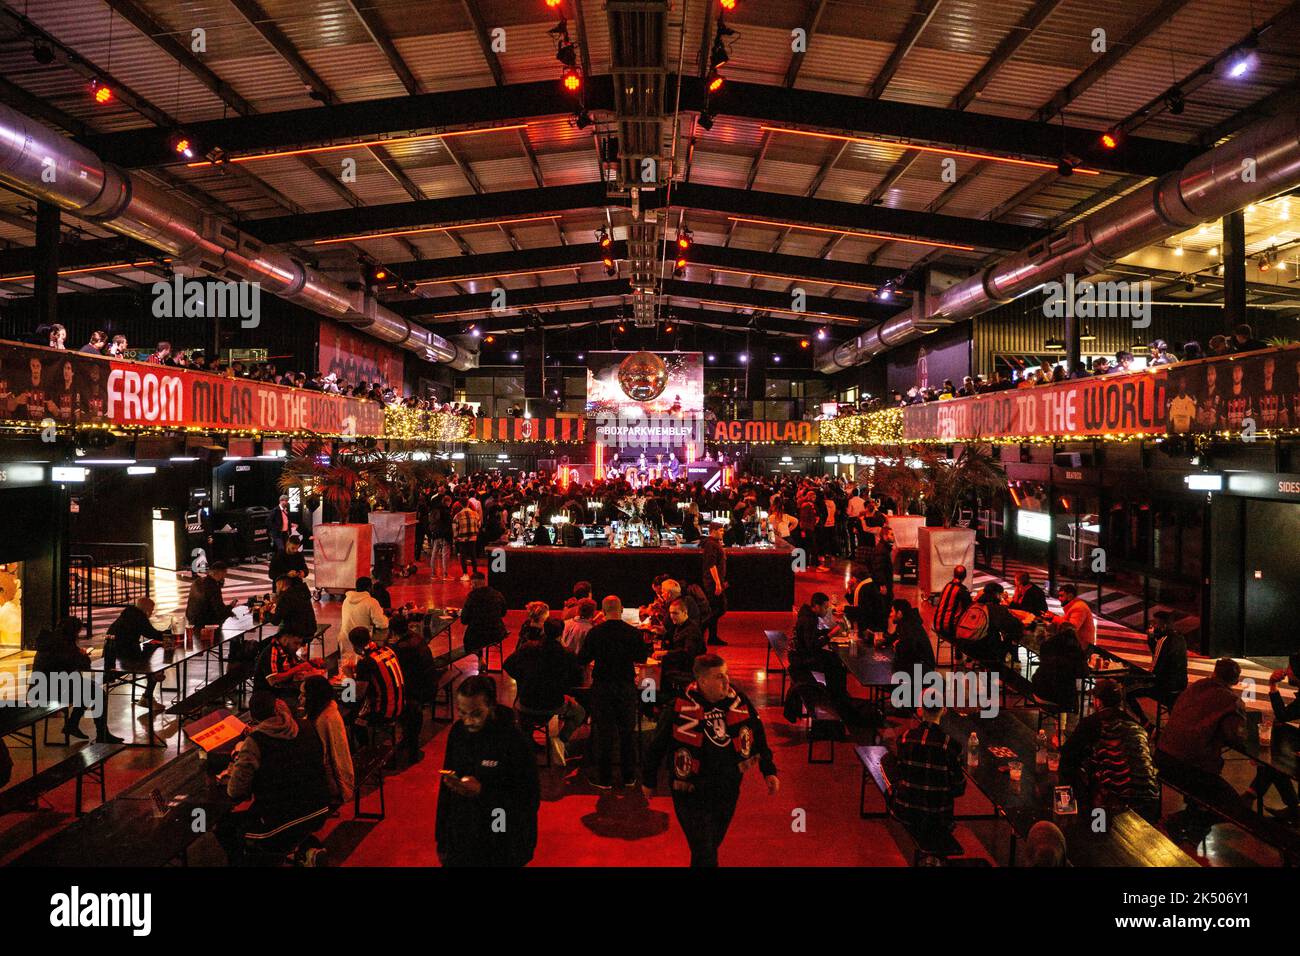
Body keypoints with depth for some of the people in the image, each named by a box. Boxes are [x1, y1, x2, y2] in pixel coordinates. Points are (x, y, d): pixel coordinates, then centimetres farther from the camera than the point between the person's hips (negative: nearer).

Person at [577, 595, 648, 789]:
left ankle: (605, 779, 12)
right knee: (627, 732, 14)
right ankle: (629, 777, 21)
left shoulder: (595, 633, -11)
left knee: (603, 732, 8)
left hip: (602, 686, -1)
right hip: (627, 686, 1)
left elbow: (582, 660, -3)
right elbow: (641, 658, 6)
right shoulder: (634, 633, -8)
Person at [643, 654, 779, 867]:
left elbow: (758, 737, 5)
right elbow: (656, 747, -6)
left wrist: (769, 771, 1)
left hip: (728, 792, 4)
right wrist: (649, 781, 4)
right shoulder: (679, 709, -21)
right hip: (692, 794, -4)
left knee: (712, 846, 22)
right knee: (705, 856, -3)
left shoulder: (739, 701, -10)